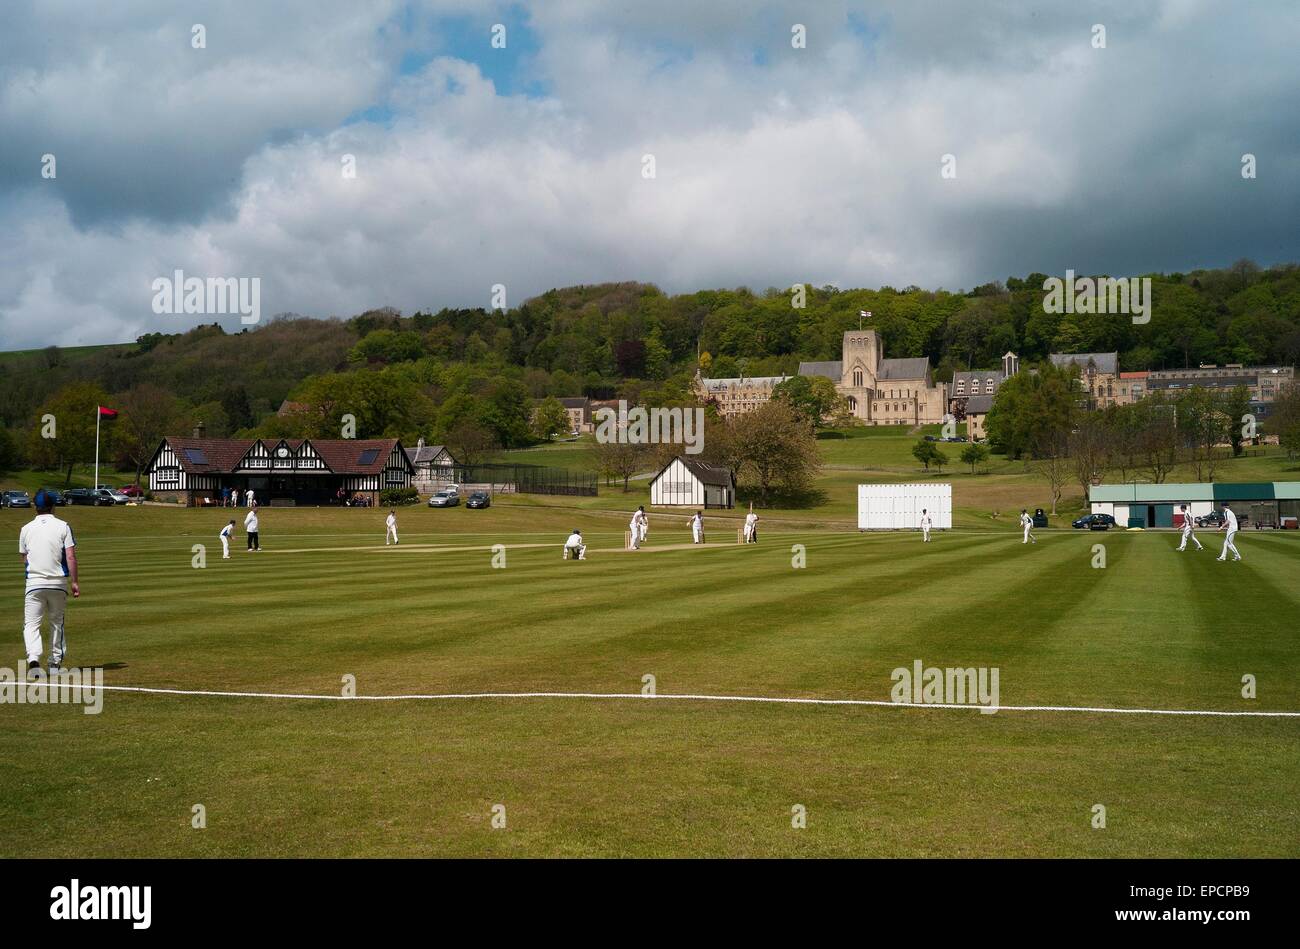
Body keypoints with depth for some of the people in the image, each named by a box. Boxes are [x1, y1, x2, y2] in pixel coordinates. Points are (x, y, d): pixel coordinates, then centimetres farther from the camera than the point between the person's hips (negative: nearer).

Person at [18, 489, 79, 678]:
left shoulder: (26, 529, 4)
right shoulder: (62, 527, -2)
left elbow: (24, 559, 12)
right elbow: (71, 557, -7)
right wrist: (74, 582, -2)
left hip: (34, 583, 0)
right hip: (58, 582, 0)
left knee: (31, 624, 1)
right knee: (57, 623, 14)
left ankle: (33, 660, -21)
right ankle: (55, 663, 17)